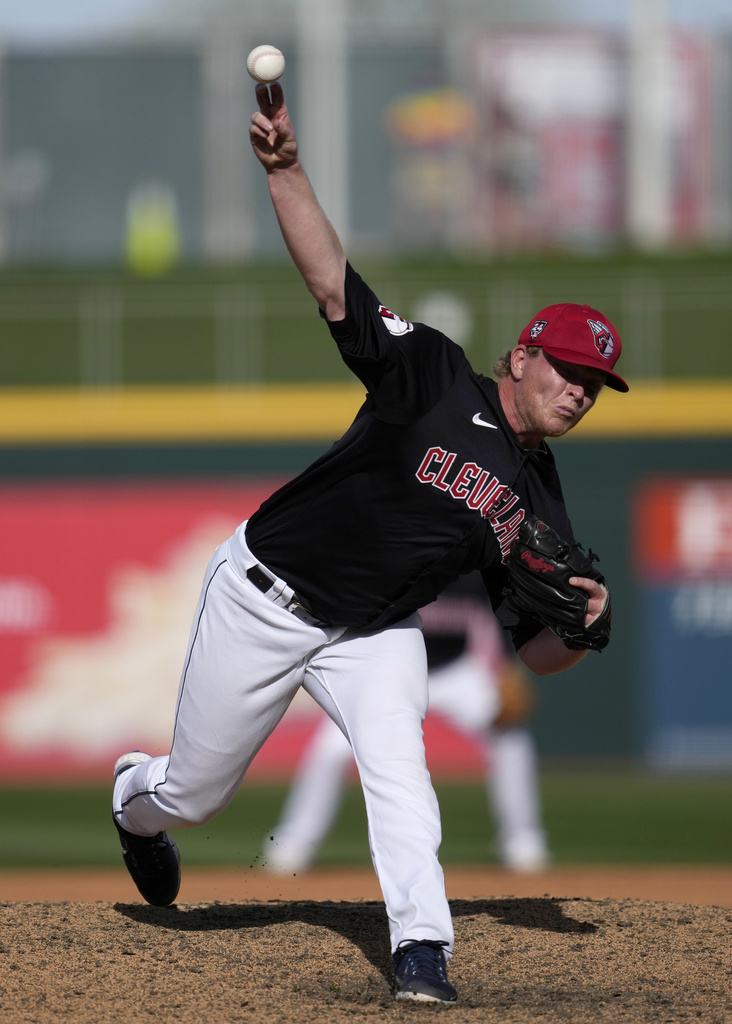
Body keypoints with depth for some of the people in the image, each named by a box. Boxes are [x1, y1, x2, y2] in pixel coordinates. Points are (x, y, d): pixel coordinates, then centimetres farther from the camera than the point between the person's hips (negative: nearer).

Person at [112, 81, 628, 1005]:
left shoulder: (540, 505, -2)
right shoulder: (436, 378, -15)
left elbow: (536, 650, 0)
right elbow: (332, 284, -25)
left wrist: (583, 626, -24)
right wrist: (284, 170, -38)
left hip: (373, 633, 3)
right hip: (265, 597, -3)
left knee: (396, 763, -26)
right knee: (195, 793, 8)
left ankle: (421, 952, -26)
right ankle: (136, 798, 45)